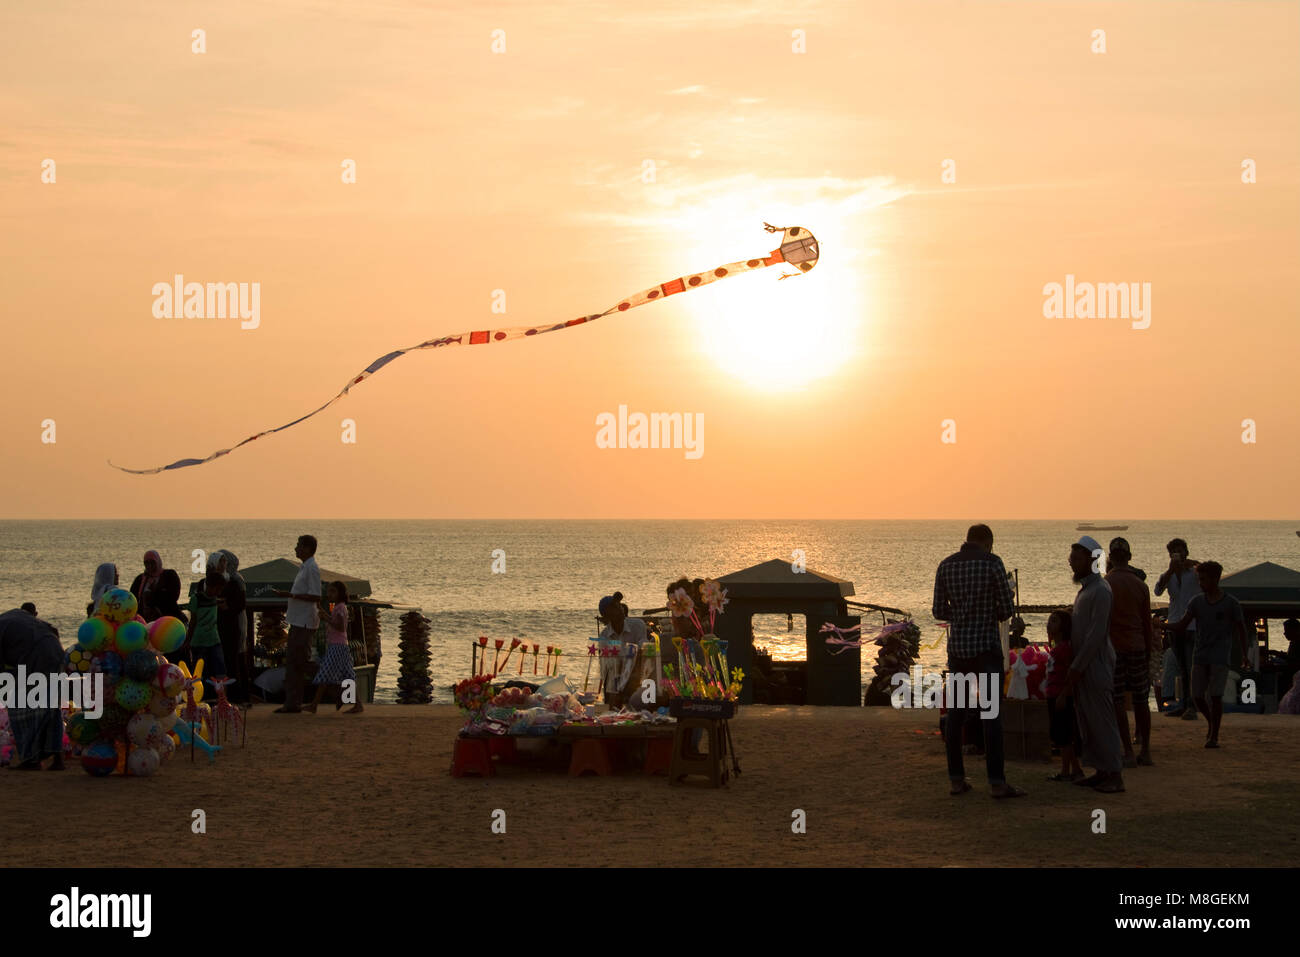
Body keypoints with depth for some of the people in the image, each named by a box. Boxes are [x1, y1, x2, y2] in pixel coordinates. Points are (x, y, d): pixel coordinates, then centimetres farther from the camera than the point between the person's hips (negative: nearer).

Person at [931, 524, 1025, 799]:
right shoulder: (993, 563, -7)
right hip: (986, 646, -4)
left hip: (957, 647, 4)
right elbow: (1007, 608, -6)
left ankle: (956, 779, 11)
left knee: (956, 713, 10)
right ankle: (997, 782, -7)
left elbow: (939, 611, 7)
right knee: (992, 714, -4)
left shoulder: (946, 565, 5)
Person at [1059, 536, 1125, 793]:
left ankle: (1115, 776, -5)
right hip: (1082, 668, 10)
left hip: (1096, 666, -10)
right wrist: (1072, 669, 15)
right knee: (1086, 721, 10)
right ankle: (1101, 772, 15)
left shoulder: (1100, 591, -14)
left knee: (1102, 721, -8)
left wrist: (1076, 669, -18)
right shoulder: (1085, 589, 17)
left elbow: (1096, 635, -19)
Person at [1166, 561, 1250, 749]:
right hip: (1200, 656, 4)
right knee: (1197, 696, 2)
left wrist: (1245, 654, -3)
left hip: (1220, 657, -4)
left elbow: (1241, 630, 4)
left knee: (1215, 695, -9)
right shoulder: (1197, 601, 7)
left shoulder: (1231, 603, -2)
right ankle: (1212, 722, 28)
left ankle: (1214, 736, 0)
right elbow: (1182, 626, 3)